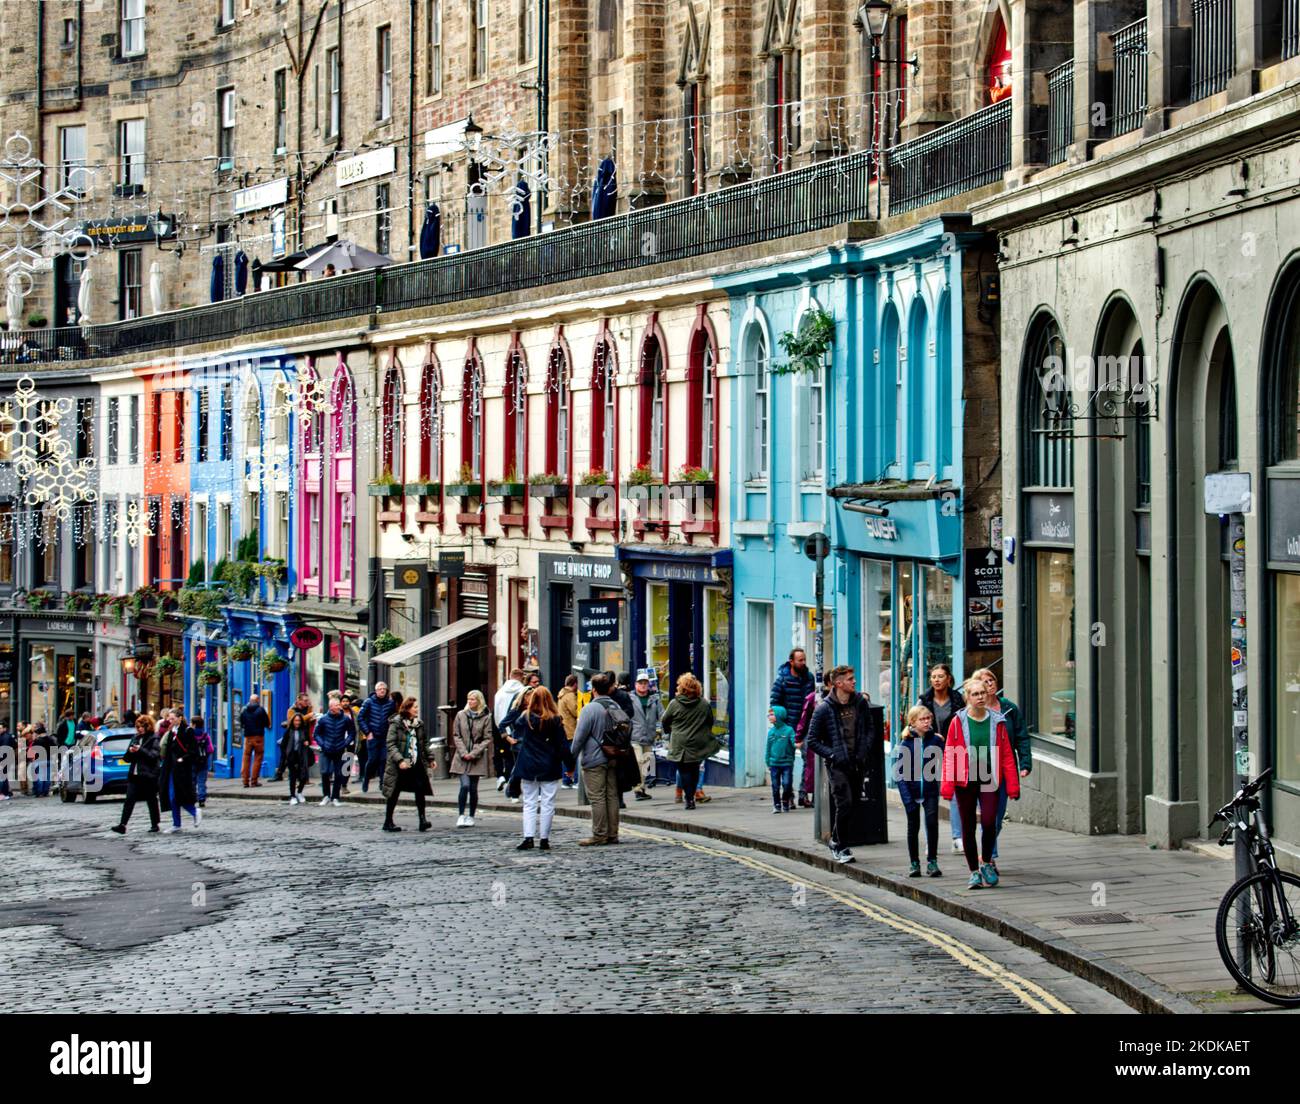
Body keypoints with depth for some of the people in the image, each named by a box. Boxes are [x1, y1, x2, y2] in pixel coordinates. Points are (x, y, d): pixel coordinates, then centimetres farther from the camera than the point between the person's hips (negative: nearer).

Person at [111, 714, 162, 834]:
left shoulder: (154, 739, -4)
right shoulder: (136, 738, 16)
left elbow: (154, 755, -15)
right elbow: (127, 758, 19)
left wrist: (140, 750, -21)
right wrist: (130, 751, -4)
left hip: (148, 775, -5)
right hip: (134, 775, 5)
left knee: (151, 800, 6)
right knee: (129, 799, -5)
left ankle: (154, 824, 19)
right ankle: (122, 825, -13)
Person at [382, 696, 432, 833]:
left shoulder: (419, 724, 9)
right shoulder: (396, 724, -9)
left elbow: (424, 743, 18)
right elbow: (390, 744, -15)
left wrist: (430, 757, 10)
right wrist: (400, 760, -24)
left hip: (417, 764, 5)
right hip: (399, 766, -4)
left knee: (420, 790, -10)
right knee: (394, 793, 4)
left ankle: (422, 820, -9)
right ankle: (388, 822, 15)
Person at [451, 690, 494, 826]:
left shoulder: (486, 718, 1)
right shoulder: (461, 715, 4)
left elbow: (487, 739, -1)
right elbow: (456, 735, 4)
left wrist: (473, 754, -11)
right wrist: (463, 753, -8)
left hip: (477, 758, 0)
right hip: (462, 757, 0)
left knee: (473, 788, 4)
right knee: (465, 785, -14)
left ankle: (471, 817, 17)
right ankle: (461, 815, -4)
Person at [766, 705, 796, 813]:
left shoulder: (788, 730, -6)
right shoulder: (771, 732, 6)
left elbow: (794, 742, -11)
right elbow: (768, 748, 11)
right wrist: (768, 762, 11)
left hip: (787, 763, -3)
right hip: (774, 764, 3)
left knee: (787, 784, -3)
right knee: (775, 786, 5)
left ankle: (786, 803, 16)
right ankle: (776, 805, 14)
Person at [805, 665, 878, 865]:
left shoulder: (861, 702, 5)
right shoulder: (824, 709, -8)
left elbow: (871, 729, 16)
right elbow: (812, 741, -3)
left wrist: (866, 749, 0)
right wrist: (832, 755, -12)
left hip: (858, 764, 5)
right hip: (838, 765, -5)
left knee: (854, 803, 8)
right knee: (844, 803, -14)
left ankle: (836, 841, 26)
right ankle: (840, 847, -1)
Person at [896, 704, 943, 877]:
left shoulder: (936, 740, -3)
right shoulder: (906, 743, -6)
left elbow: (943, 764, 2)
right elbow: (900, 772, -6)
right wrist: (906, 797, -12)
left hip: (930, 790, 0)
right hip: (911, 790, 0)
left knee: (932, 822, -12)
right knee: (913, 826, 9)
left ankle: (932, 862, -4)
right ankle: (914, 864, 20)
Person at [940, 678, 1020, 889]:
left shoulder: (997, 722, 4)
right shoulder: (958, 722, -1)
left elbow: (1007, 755, 5)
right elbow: (949, 755, -1)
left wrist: (1012, 785, -1)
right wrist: (947, 787, -6)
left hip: (989, 782, 0)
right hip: (965, 782, 0)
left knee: (989, 823, -13)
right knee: (968, 828, 5)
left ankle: (987, 863, 11)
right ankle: (974, 872, 16)